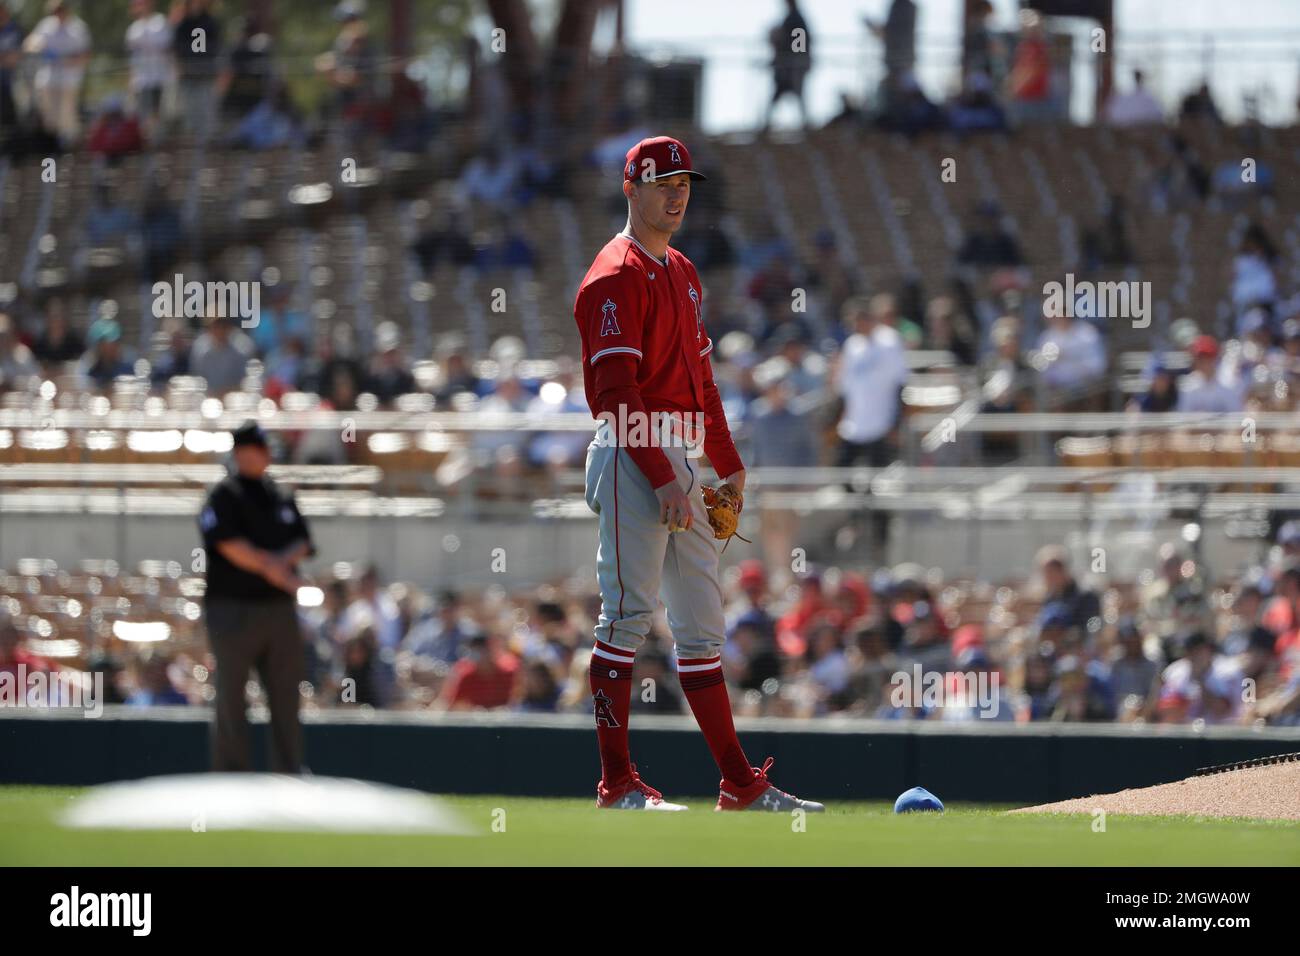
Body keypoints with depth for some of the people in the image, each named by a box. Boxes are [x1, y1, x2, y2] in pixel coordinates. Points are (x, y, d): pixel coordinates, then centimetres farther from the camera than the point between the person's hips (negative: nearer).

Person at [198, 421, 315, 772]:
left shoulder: (282, 498, 16)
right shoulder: (223, 496, -2)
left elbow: (302, 544, 8)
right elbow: (229, 544, -15)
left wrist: (272, 562, -11)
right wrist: (271, 568, -16)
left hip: (280, 610, 6)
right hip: (234, 608, -6)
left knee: (286, 697, 5)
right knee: (232, 700, -3)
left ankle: (289, 779, 10)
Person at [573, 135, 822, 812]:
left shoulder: (682, 274, 21)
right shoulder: (617, 276, -9)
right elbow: (616, 388, -17)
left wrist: (728, 465, 17)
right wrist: (659, 476, -22)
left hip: (680, 464, 10)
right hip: (636, 454, -10)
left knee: (702, 621, 9)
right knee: (629, 612, -11)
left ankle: (740, 785, 11)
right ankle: (618, 785, -10)